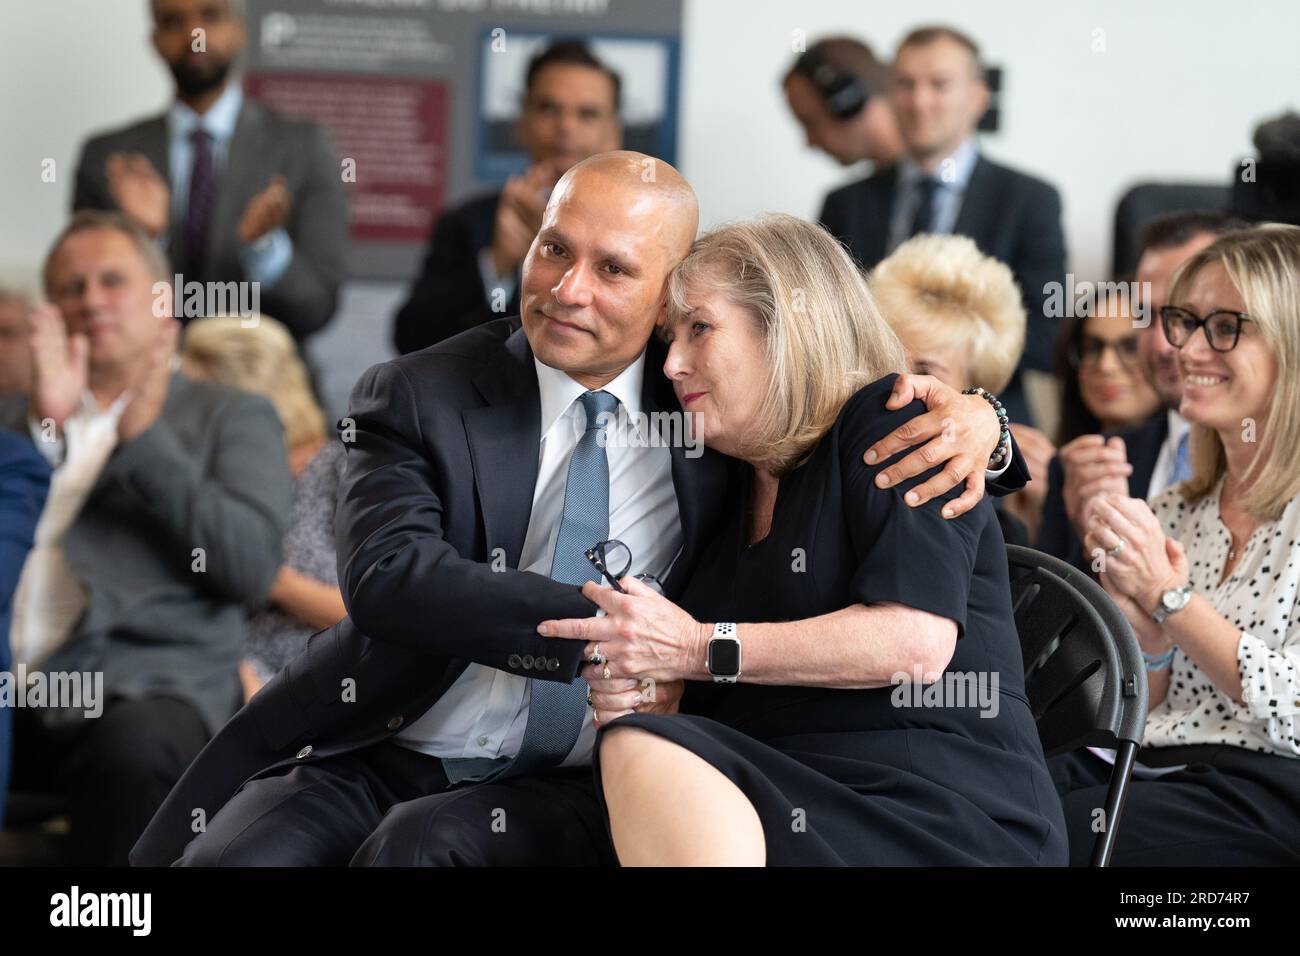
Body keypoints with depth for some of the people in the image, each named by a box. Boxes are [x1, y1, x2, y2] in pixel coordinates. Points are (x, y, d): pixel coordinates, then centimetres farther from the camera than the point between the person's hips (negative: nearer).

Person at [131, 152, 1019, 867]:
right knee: (236, 856, -29)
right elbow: (389, 576, -16)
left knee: (420, 844, -31)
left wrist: (970, 417, -6)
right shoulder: (417, 397, 1)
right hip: (378, 760, 0)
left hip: (572, 791, 0)